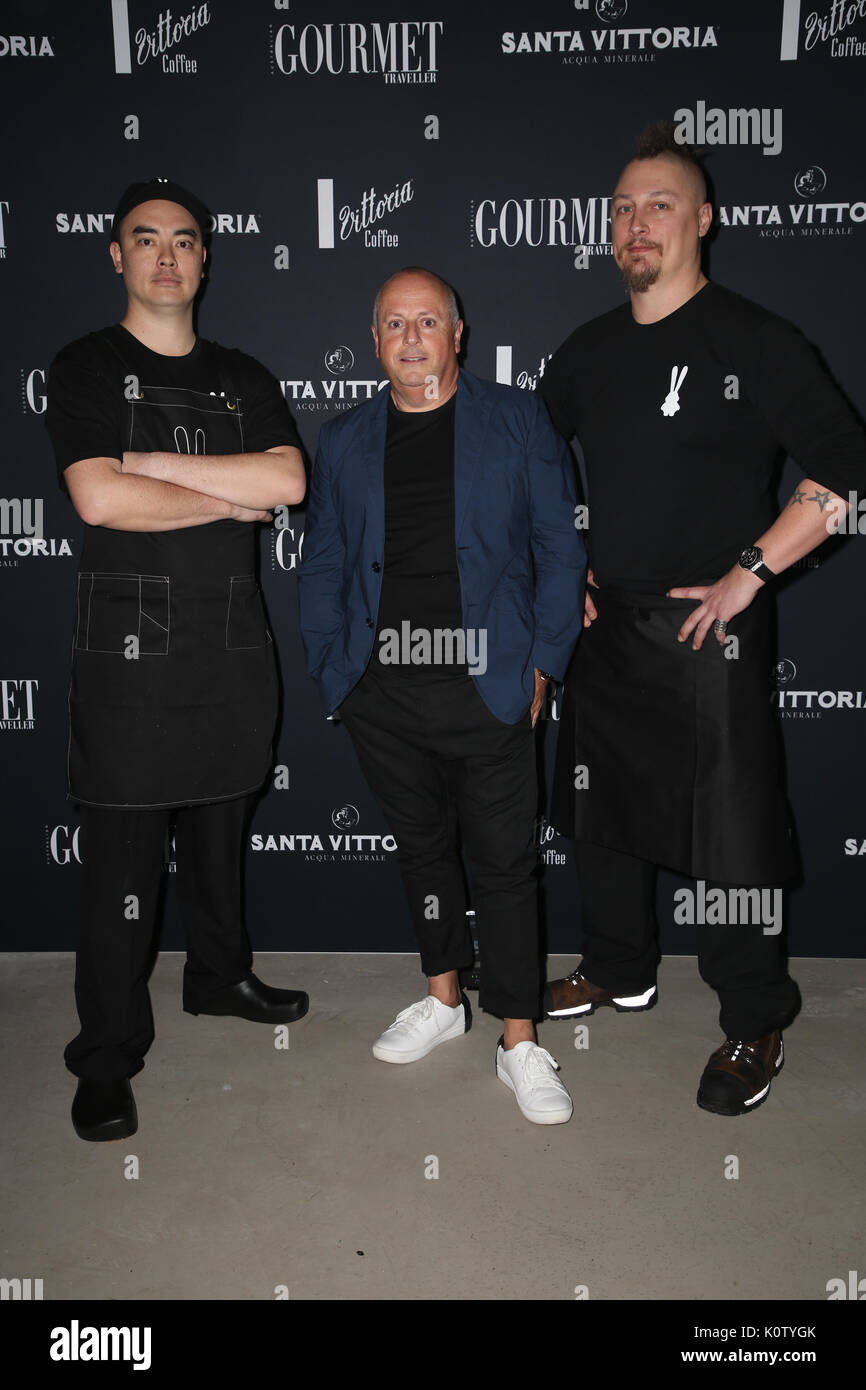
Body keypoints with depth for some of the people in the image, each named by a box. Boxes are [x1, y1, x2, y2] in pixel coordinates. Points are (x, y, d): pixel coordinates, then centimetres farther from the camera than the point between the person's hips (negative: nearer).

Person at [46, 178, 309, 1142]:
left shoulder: (241, 377, 14)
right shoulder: (85, 367, 2)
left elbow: (288, 480, -4)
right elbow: (99, 498, -15)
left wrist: (157, 463, -10)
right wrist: (231, 498, -7)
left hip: (231, 638, 4)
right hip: (128, 641, -4)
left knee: (220, 826, 15)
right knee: (123, 852, -1)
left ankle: (219, 974, 37)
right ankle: (107, 1057, 13)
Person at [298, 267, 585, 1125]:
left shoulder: (516, 422, 5)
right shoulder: (343, 443, 13)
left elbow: (560, 546, 3)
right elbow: (322, 565, 15)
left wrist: (542, 661, -4)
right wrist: (331, 668, 5)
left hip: (485, 684, -3)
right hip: (382, 692, 3)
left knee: (503, 860, 1)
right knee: (421, 846, 14)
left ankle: (519, 1044, 14)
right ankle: (443, 999, 34)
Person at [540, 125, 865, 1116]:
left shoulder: (750, 339, -8)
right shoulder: (589, 350, 10)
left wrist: (748, 573, -16)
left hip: (709, 629, -6)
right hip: (604, 625, 7)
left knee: (730, 833, 0)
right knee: (598, 807, 16)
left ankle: (755, 1026, 20)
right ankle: (619, 972, 37)